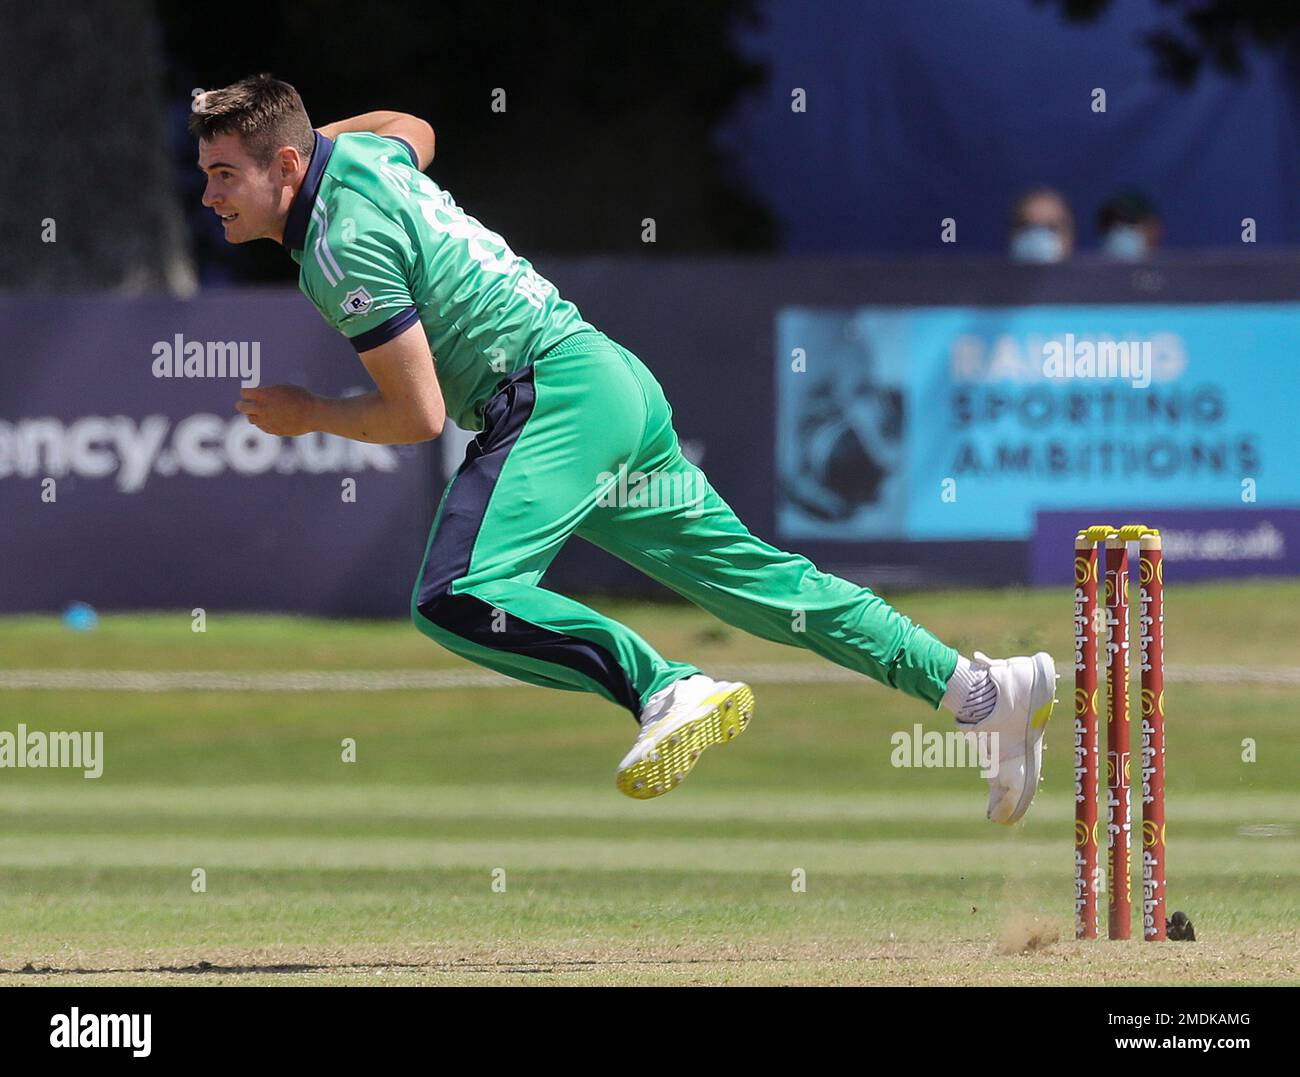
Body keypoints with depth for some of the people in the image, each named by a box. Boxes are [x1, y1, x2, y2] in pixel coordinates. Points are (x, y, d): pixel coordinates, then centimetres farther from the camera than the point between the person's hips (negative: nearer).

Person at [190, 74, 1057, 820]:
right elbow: (413, 130, 39)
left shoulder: (344, 245, -16)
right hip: (618, 381, 10)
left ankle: (669, 692, -25)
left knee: (457, 600, -24)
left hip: (558, 387, -10)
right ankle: (988, 689, 16)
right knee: (757, 580, 14)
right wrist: (298, 133, 36)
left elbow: (421, 415, -14)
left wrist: (305, 415, 1)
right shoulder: (357, 151, 11)